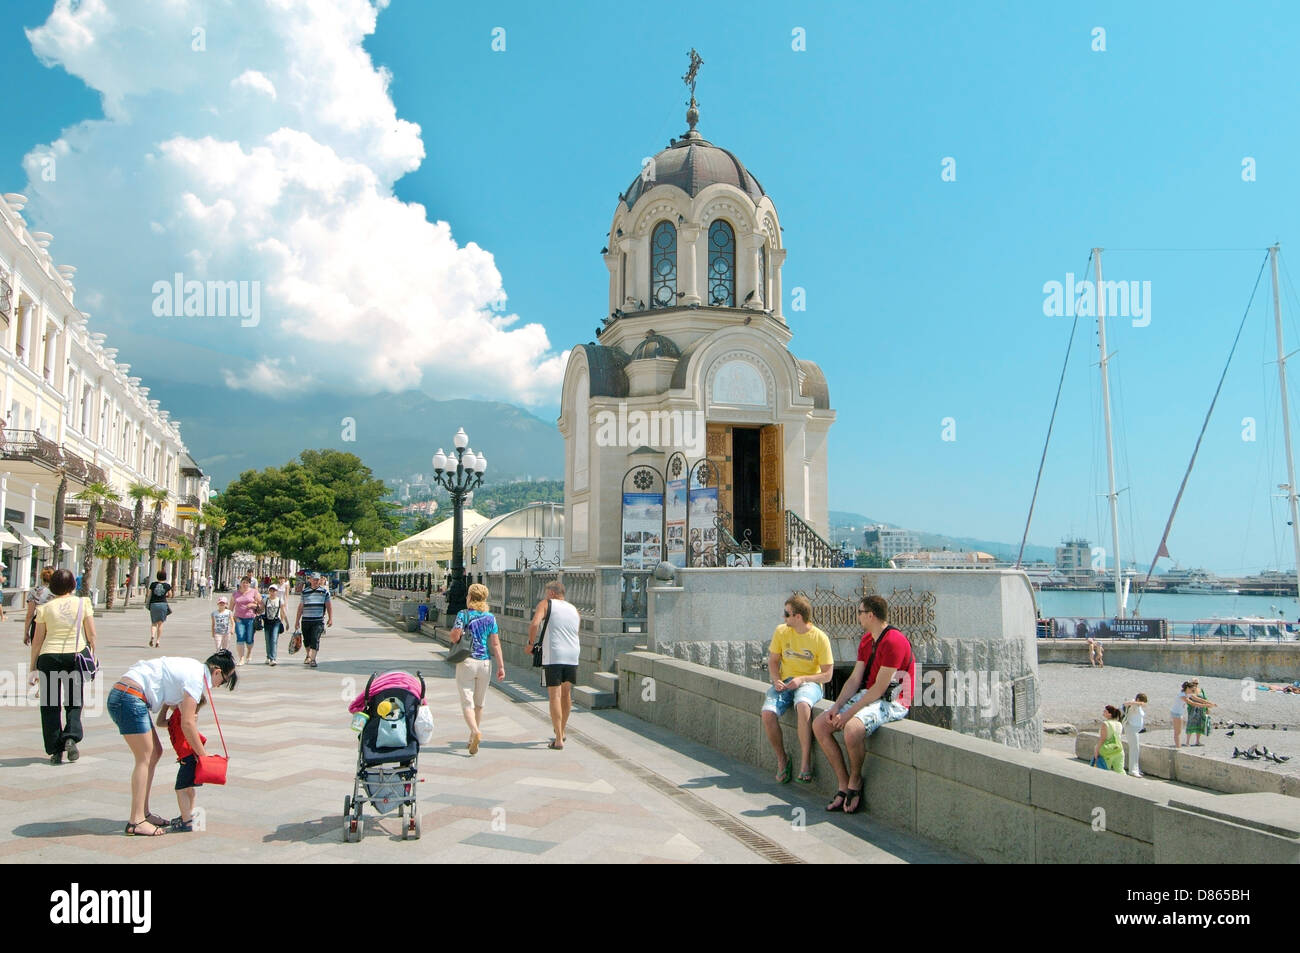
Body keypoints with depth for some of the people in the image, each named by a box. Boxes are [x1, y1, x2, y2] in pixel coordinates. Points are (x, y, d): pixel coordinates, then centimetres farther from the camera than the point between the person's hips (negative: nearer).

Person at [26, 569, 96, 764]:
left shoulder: (45, 608, 2)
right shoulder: (82, 603, 1)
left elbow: (37, 640, 3)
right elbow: (91, 634, 1)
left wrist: (33, 667, 10)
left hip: (49, 656, 0)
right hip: (75, 655, 0)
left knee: (50, 705, 9)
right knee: (74, 702, 13)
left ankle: (56, 750, 8)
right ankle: (71, 737, -10)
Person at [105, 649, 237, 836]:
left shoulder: (193, 667, 16)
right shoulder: (196, 678, -13)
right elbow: (187, 723, -12)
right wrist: (202, 753, -2)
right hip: (130, 699, -10)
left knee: (155, 752, 13)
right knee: (145, 757, -7)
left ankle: (143, 813, 18)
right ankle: (136, 822, -5)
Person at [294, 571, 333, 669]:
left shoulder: (324, 591, 4)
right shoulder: (305, 592, 8)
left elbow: (329, 605, 6)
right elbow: (300, 607, 11)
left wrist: (330, 618, 1)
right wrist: (297, 620, 10)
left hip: (318, 621, -3)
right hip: (306, 620, 3)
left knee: (315, 639, -13)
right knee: (306, 640, 13)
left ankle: (313, 659, -11)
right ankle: (308, 656, 35)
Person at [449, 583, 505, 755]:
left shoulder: (463, 614, -4)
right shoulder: (490, 617, 3)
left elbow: (455, 635, -15)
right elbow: (495, 643, 0)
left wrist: (453, 637, 9)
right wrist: (501, 666, 1)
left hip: (466, 662, -3)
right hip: (484, 663, 3)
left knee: (467, 701, -3)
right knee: (479, 703, 16)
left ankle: (476, 732, -26)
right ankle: (473, 738, 25)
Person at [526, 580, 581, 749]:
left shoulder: (546, 604, 2)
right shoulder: (574, 610, 18)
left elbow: (534, 624, -14)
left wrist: (530, 643, -1)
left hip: (553, 656, -5)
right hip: (572, 656, 5)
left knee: (554, 696, -3)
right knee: (566, 694, 19)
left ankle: (558, 740, -6)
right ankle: (562, 731, 34)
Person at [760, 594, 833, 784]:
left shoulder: (820, 638, -8)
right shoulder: (781, 631, 2)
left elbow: (827, 675, -4)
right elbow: (773, 660, 12)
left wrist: (802, 679, -18)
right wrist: (776, 680, -8)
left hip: (809, 682, -4)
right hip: (784, 682, 4)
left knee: (803, 705, -39)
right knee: (767, 713, -26)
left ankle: (805, 764, -32)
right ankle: (782, 759, -3)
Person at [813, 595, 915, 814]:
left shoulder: (894, 641, -18)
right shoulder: (866, 640, 12)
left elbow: (880, 687, -21)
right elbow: (854, 680, 9)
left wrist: (849, 713, -20)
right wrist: (836, 707, -5)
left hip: (892, 702, -10)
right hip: (867, 695, 10)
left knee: (852, 729, -35)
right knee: (819, 725, -4)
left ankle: (855, 782, -7)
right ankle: (844, 786, -1)